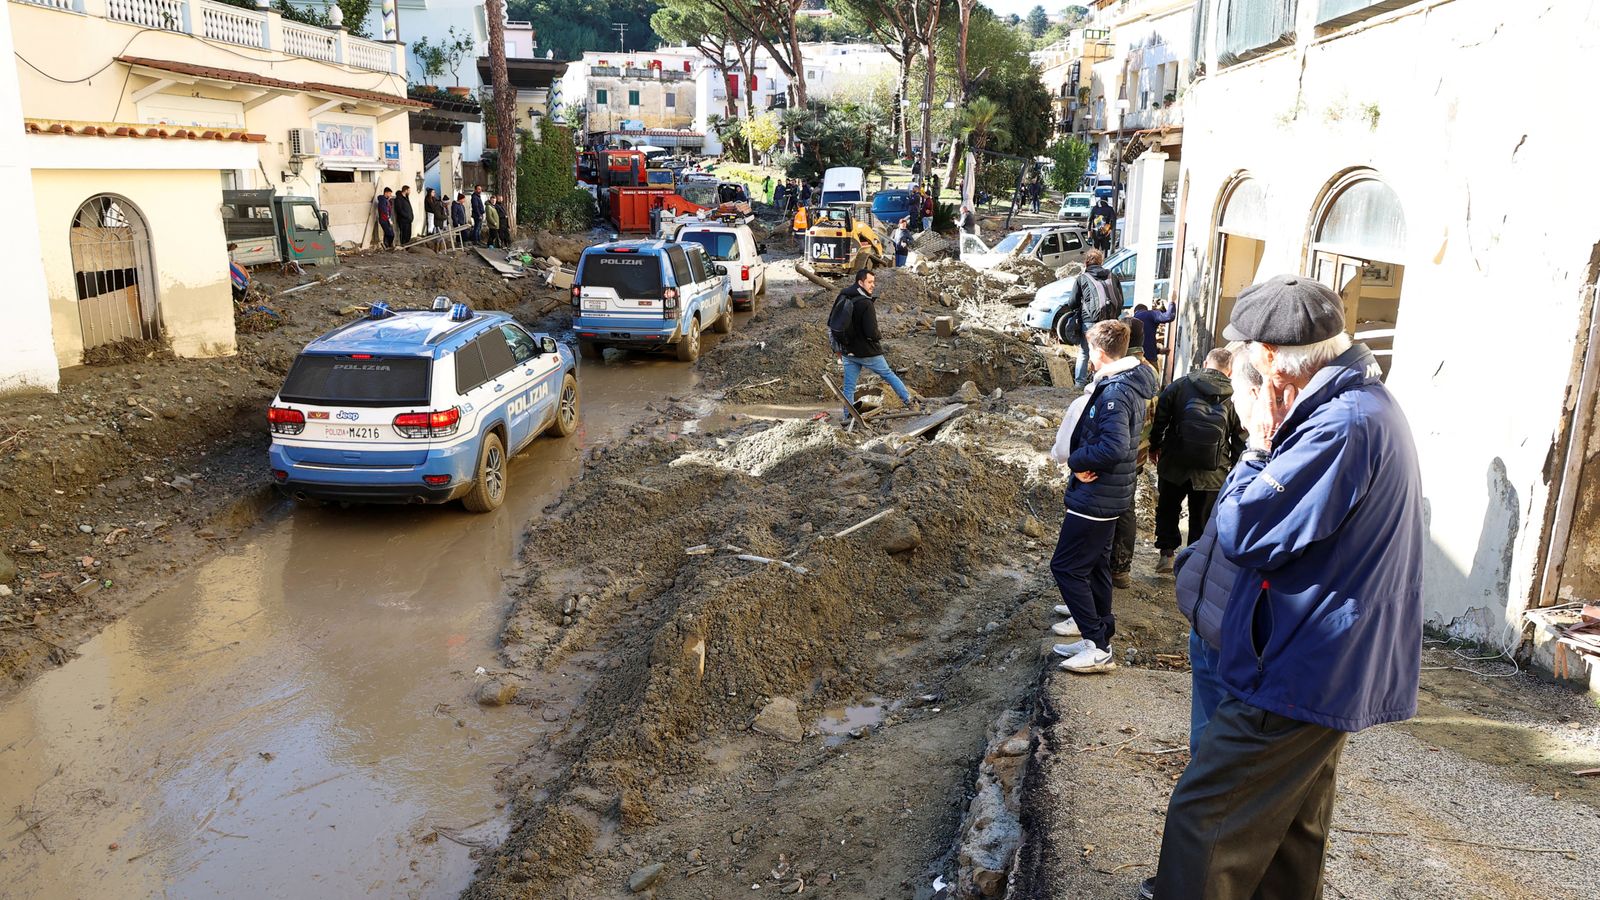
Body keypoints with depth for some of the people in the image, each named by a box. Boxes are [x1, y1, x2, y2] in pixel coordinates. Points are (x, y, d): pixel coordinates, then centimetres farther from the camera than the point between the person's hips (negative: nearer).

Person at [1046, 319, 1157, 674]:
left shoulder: (1113, 393, -24)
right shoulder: (1130, 385, 9)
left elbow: (1114, 448, -33)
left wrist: (1076, 460, -18)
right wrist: (1080, 456, 0)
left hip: (1096, 496, -10)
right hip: (1110, 494, 10)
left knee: (1066, 566, -5)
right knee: (1095, 561, 22)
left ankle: (1098, 647, -3)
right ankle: (1097, 622, 38)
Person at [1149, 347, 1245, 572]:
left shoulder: (1180, 385, -4)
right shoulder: (1234, 397, -5)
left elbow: (1160, 418, 1)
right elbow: (1240, 438, -1)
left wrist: (1154, 446, 15)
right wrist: (1235, 467, 12)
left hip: (1174, 465, 0)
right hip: (1211, 472, 0)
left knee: (1167, 509, 21)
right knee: (1202, 520, 12)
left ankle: (1166, 553, 16)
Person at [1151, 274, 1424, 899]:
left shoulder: (1341, 425, -26)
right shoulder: (1369, 403, 9)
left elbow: (1238, 533, -23)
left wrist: (1258, 445, -11)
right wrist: (1272, 446, 2)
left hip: (1297, 675, -11)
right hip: (1329, 666, 11)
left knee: (1202, 818, -2)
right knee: (1294, 827, 23)